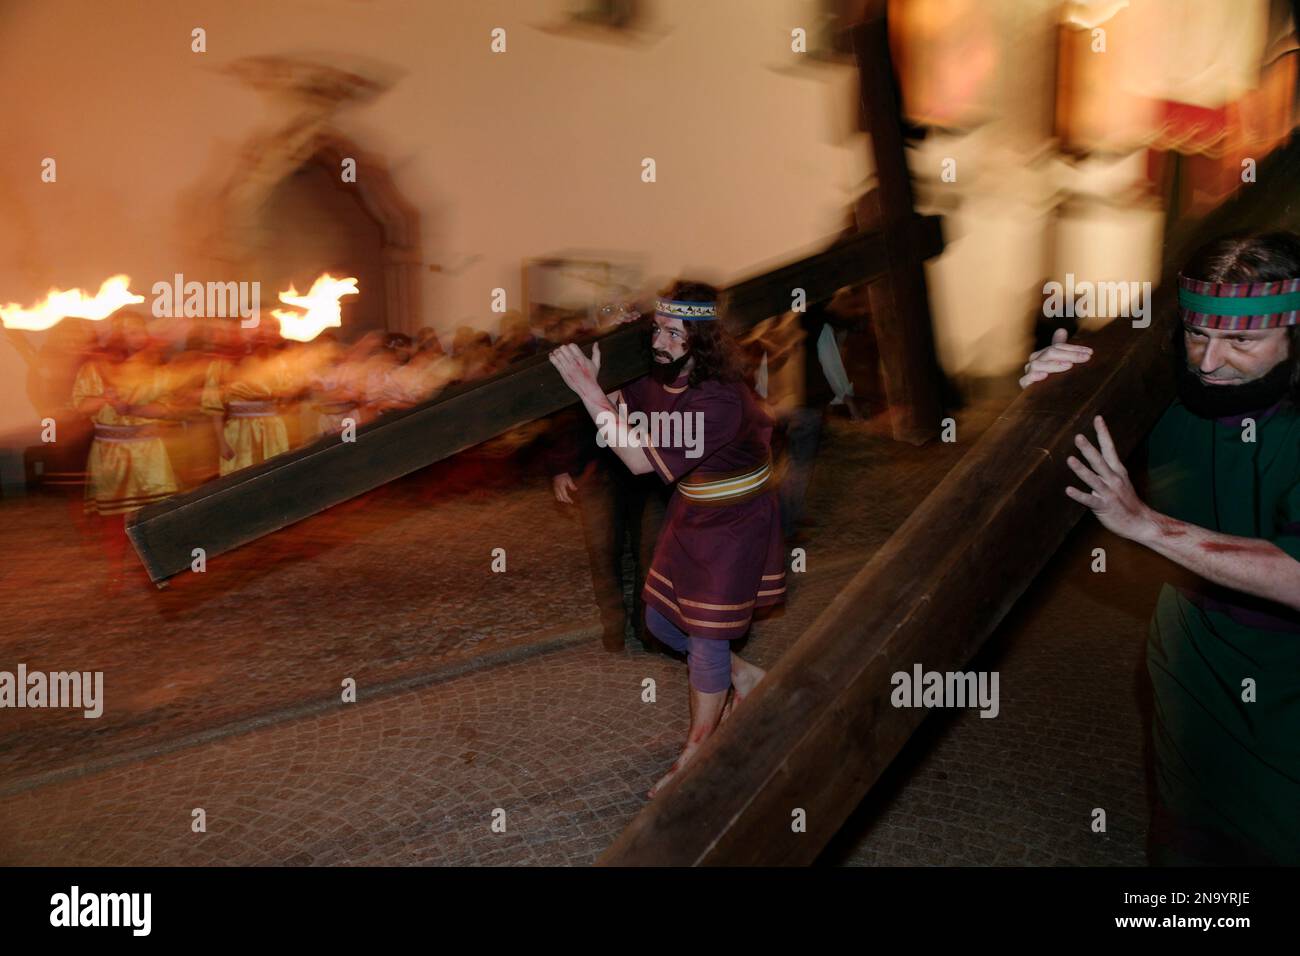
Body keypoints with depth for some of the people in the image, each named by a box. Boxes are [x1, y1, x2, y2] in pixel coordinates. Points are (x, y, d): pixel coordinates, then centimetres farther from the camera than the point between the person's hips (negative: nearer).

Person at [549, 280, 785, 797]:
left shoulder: (719, 401, -33)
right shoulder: (658, 376, -9)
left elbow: (641, 458, -37)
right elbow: (618, 406, 10)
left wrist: (589, 390, -37)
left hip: (734, 525, -8)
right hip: (690, 513, 8)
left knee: (706, 637, 2)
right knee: (660, 619, 14)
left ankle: (696, 753, 23)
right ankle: (743, 676, 37)